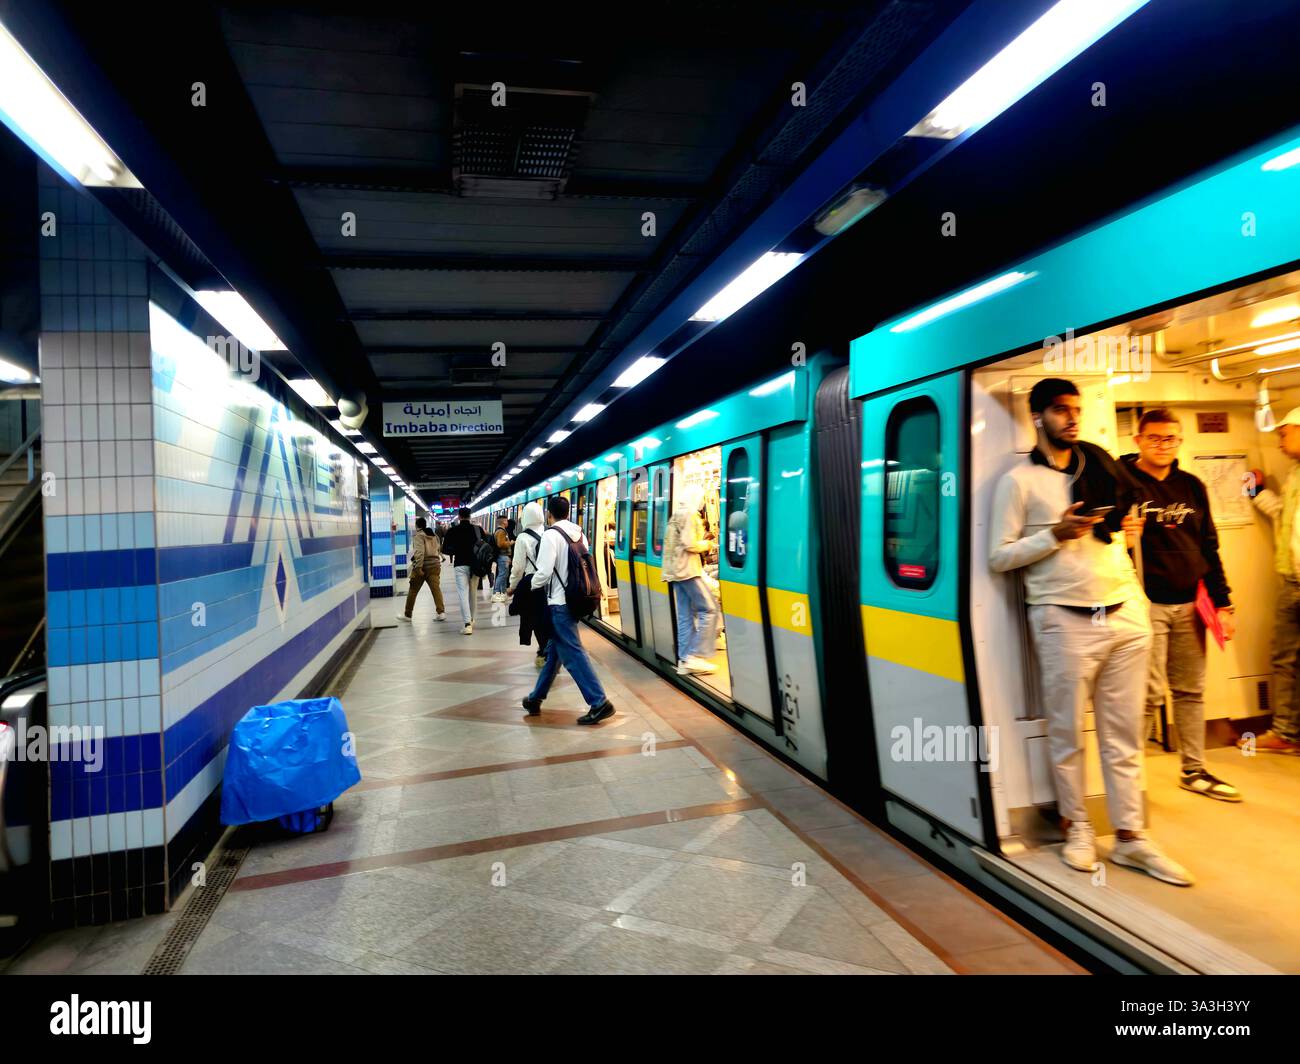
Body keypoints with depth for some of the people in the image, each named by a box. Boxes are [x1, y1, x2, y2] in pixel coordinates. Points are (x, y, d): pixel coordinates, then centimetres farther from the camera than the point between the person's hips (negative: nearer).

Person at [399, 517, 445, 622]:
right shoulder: (434, 536, 14)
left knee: (413, 590, 7)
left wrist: (419, 567, -21)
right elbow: (439, 550, 16)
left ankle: (407, 614, 16)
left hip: (422, 566, -5)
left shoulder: (419, 536, -8)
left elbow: (419, 552, -19)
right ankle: (441, 612, -14)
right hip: (434, 565, 6)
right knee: (436, 588, 0)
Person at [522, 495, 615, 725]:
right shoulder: (579, 533, 8)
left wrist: (529, 586, 1)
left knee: (573, 653, -5)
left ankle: (599, 702, -7)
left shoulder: (551, 535, -14)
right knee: (554, 650, 17)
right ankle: (536, 698, 28)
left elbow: (544, 572, -18)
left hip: (560, 602, -8)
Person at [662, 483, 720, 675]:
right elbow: (689, 544, -18)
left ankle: (684, 660, 6)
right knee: (709, 610, -6)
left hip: (676, 571, 9)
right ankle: (696, 656, -9)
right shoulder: (690, 514, -9)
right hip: (688, 570, -9)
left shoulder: (676, 514, 19)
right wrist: (707, 544, -2)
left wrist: (701, 539, 15)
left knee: (685, 615, 7)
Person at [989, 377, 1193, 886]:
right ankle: (1076, 827, 22)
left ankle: (1130, 836, 18)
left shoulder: (1099, 464, 15)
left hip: (1127, 614, 5)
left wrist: (1129, 529, 5)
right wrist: (1055, 534, -16)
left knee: (1124, 734, 9)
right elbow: (999, 557, -6)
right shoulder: (1018, 481, -2)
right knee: (1068, 732, 5)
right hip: (1065, 621, -5)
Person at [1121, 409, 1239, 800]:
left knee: (1191, 691, 12)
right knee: (1149, 694, -5)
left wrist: (1222, 603, 10)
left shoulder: (1192, 486, 13)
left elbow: (1209, 548, 14)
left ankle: (1194, 771, 24)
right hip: (1146, 604, -5)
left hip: (1189, 604, 5)